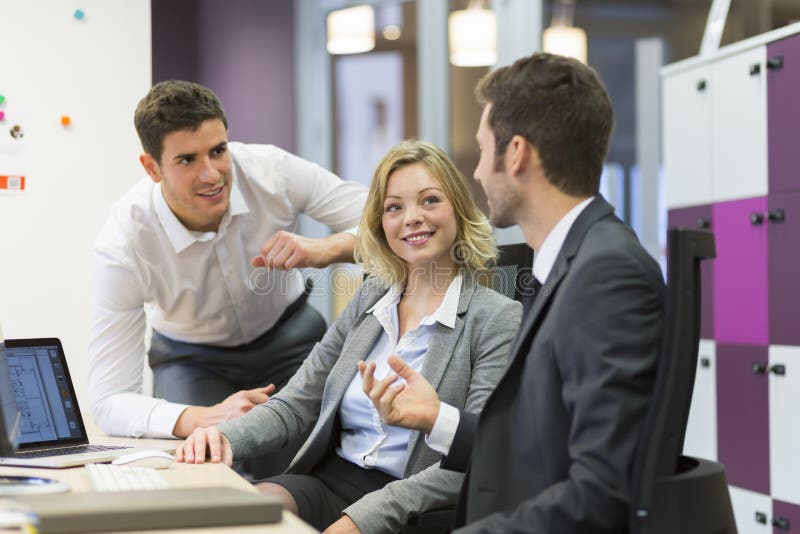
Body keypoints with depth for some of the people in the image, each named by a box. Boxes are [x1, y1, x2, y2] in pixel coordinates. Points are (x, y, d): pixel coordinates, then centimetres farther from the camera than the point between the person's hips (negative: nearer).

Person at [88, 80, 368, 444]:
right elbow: (108, 401, -29)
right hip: (192, 357, -1)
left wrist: (326, 250, -41)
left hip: (288, 333, 1)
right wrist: (203, 419, -49)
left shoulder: (271, 170, -25)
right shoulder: (122, 246, -29)